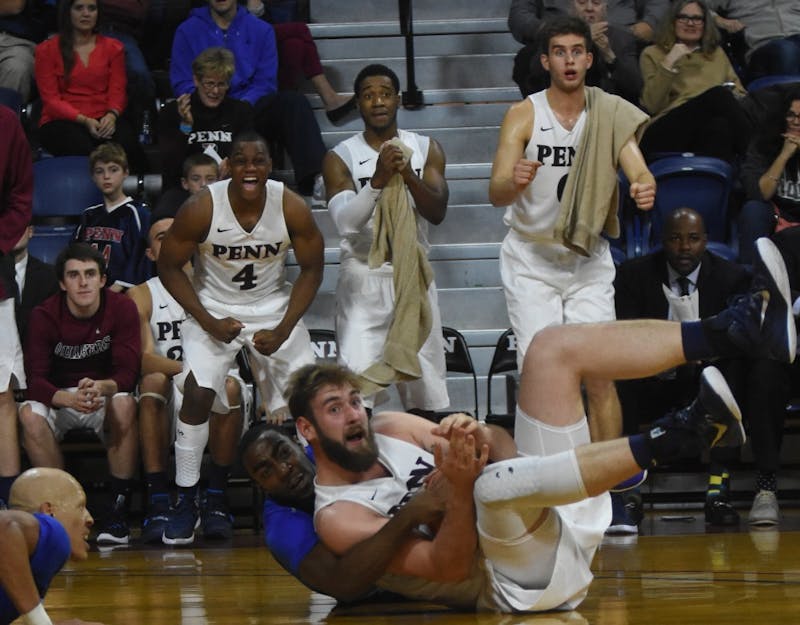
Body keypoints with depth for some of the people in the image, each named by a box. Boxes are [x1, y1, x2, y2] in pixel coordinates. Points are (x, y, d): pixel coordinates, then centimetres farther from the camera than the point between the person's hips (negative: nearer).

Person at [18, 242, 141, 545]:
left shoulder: (122, 308, -13)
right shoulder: (44, 315, -13)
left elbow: (127, 373, -18)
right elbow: (35, 380, -20)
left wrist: (101, 387, -43)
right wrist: (70, 399, -42)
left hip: (106, 398, 0)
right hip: (59, 399, 1)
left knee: (125, 404, -35)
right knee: (29, 414, -32)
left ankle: (119, 510, -29)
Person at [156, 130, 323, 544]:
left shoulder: (293, 209, -17)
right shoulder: (200, 209, -21)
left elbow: (311, 269, -4)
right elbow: (169, 267, -10)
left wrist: (283, 330, -13)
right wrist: (209, 322, -16)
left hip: (274, 308, 2)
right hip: (212, 309, -2)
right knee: (197, 394, -20)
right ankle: (185, 501, -8)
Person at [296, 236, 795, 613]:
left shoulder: (388, 432, 19)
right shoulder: (339, 516, -5)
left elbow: (504, 449, 16)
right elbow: (450, 568, -13)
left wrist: (477, 436, -8)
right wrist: (462, 488, -29)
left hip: (558, 520, 8)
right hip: (524, 584, -8)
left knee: (553, 347, -1)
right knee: (494, 483, -43)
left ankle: (740, 331, -17)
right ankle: (670, 441, -40)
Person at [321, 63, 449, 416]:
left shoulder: (426, 149, 5)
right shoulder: (340, 158, -3)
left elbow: (437, 212, -7)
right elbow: (345, 222, -16)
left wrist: (409, 176, -25)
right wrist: (378, 181, -30)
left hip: (412, 272, 3)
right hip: (364, 276, -3)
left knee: (425, 382, 5)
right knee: (357, 379, -15)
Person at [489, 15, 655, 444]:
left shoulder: (610, 114, -3)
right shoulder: (523, 115, -9)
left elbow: (639, 170, -13)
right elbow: (496, 194, -19)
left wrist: (645, 188, -38)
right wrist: (514, 183, -43)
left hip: (589, 261, 2)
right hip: (531, 260, -2)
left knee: (599, 374, -4)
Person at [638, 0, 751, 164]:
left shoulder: (717, 52, 28)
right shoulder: (653, 54, 17)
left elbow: (740, 94, 25)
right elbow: (652, 106, 3)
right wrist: (668, 64, -5)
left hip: (712, 132, 3)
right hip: (668, 134, -3)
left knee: (721, 124, -38)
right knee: (717, 95, -31)